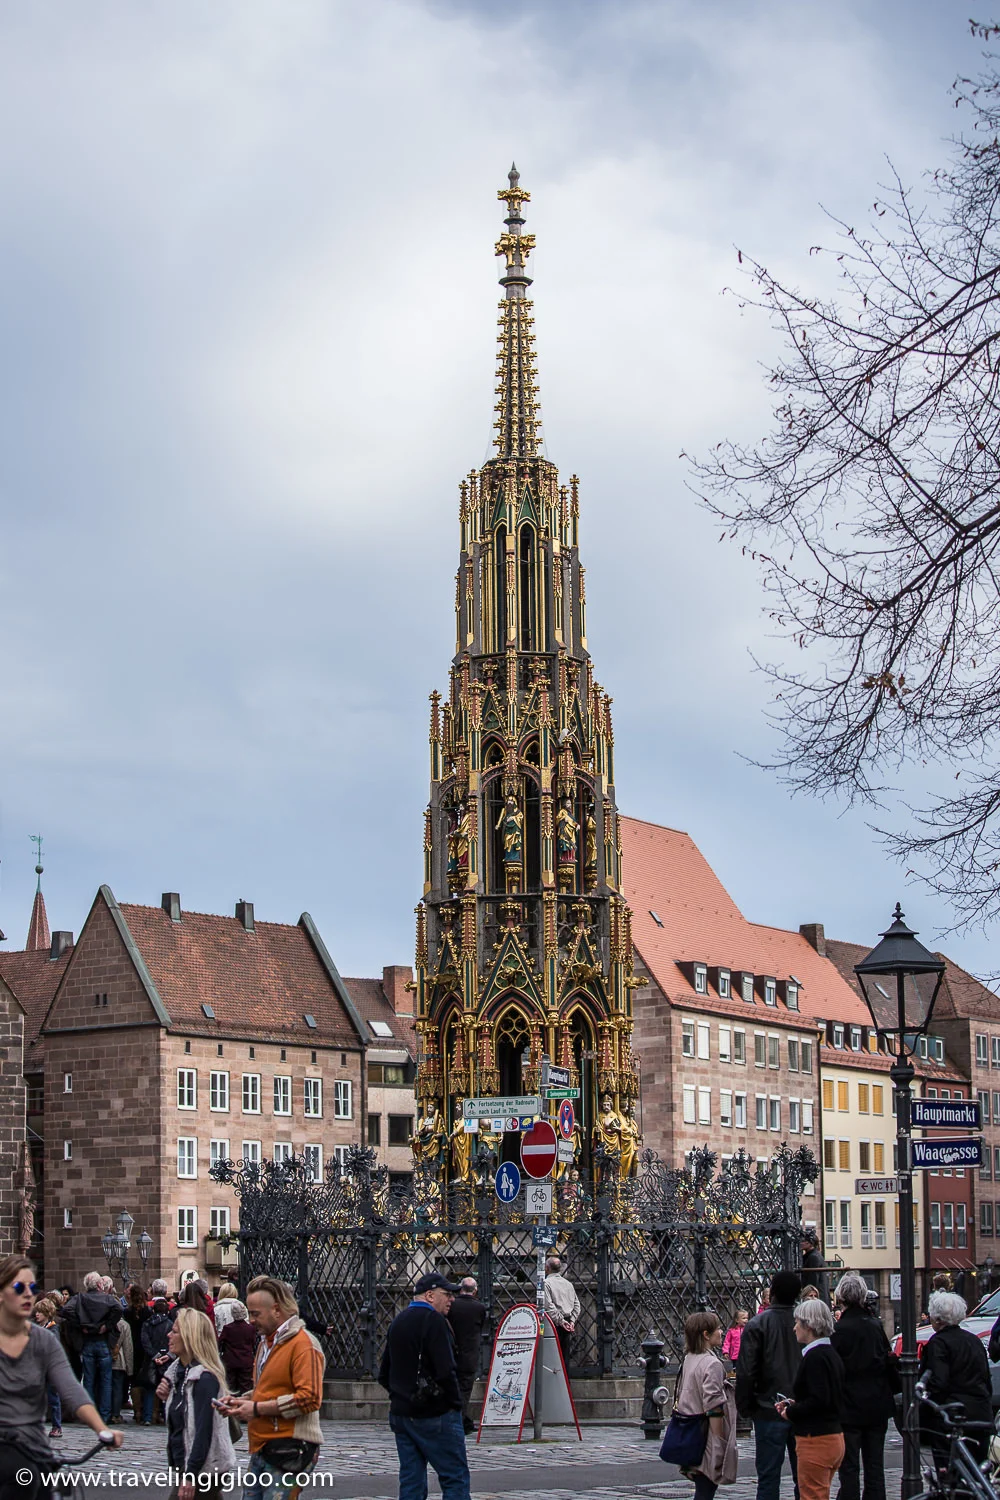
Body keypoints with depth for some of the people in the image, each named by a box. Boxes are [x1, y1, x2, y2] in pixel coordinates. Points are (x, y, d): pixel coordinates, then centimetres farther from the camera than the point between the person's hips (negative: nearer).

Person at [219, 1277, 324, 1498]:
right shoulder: (266, 1343, 20)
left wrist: (257, 1409, -17)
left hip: (289, 1451, -9)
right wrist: (241, 1401, 11)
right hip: (262, 1449, 9)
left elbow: (309, 1398, -21)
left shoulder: (303, 1344, -12)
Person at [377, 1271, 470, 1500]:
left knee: (411, 1481, 9)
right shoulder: (434, 1321, -13)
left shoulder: (397, 1322, 14)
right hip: (435, 1415, -8)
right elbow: (446, 1371, -20)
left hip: (400, 1413, 8)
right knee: (456, 1478, -3)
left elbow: (384, 1375, 20)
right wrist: (456, 1403, -8)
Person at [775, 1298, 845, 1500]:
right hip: (834, 1436, 10)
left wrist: (791, 1412, -11)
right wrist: (793, 1404, 12)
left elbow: (819, 1400, -24)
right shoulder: (831, 1353, 14)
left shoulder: (815, 1356, -17)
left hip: (816, 1441, -10)